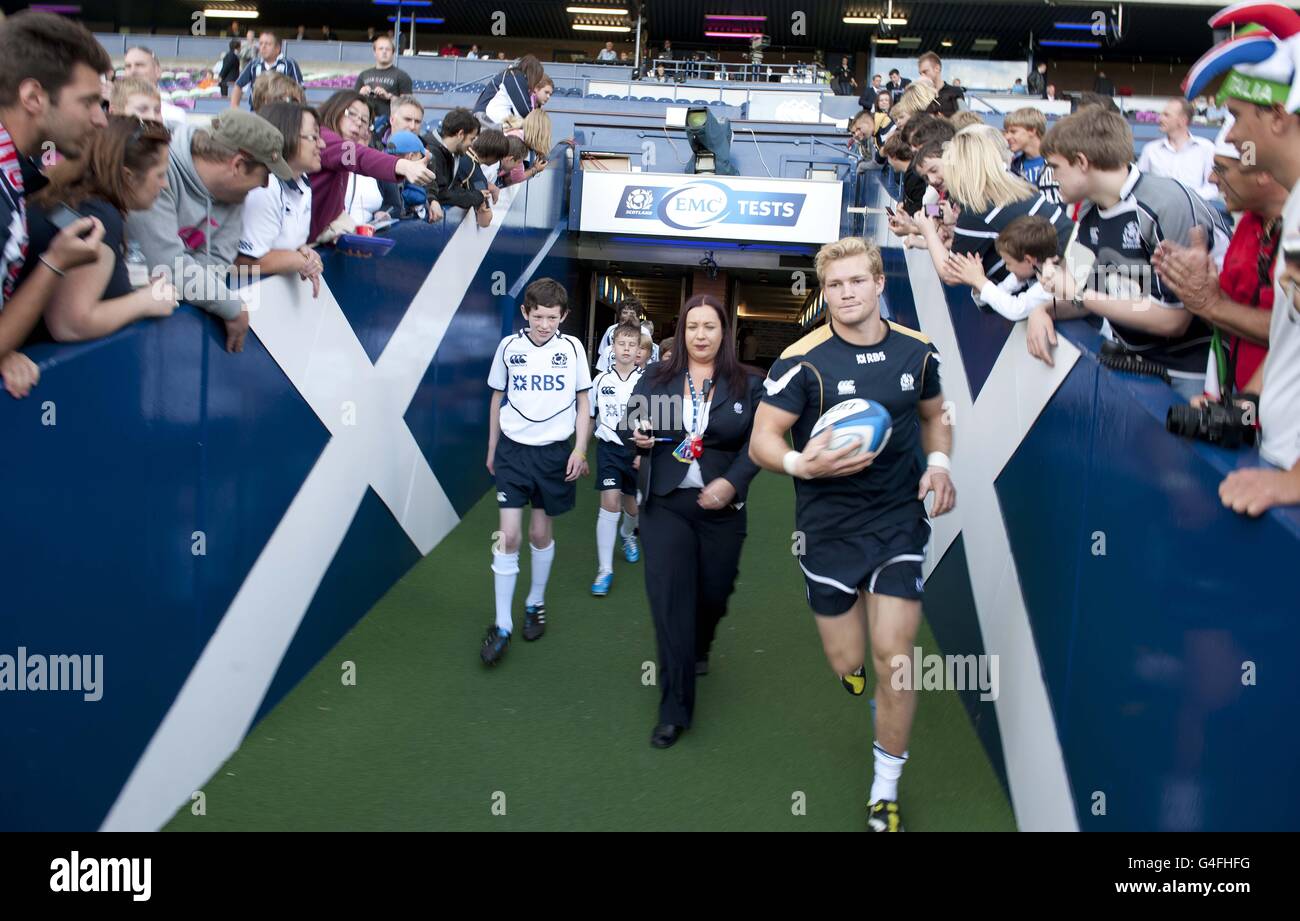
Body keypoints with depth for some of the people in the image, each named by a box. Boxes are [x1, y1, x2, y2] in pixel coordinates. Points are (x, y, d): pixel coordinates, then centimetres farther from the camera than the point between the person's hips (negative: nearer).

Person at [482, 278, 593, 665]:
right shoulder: (508, 347, -2)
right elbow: (497, 398, 10)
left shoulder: (572, 348, -3)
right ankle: (502, 626, 2)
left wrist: (580, 449, -3)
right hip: (513, 449, 0)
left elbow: (583, 401, 5)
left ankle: (536, 603, 33)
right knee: (508, 535, -6)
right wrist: (492, 449, 14)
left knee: (540, 532, 10)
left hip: (554, 451, 0)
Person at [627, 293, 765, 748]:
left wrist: (732, 482, -16)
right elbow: (631, 420, 12)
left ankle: (698, 650, 50)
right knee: (670, 598, -5)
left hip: (721, 508, 1)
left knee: (713, 592, 13)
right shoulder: (656, 377, 4)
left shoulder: (747, 384, 0)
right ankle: (675, 709, 2)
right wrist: (638, 435, -11)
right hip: (665, 505, 0)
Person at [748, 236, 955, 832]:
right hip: (829, 529, -1)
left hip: (900, 520, 2)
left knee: (894, 657, -5)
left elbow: (934, 414, 17)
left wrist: (939, 463, -2)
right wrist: (802, 463, -32)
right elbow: (761, 442, -11)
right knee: (847, 665, 3)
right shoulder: (802, 360, -12)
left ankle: (885, 792, 15)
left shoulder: (916, 351, 0)